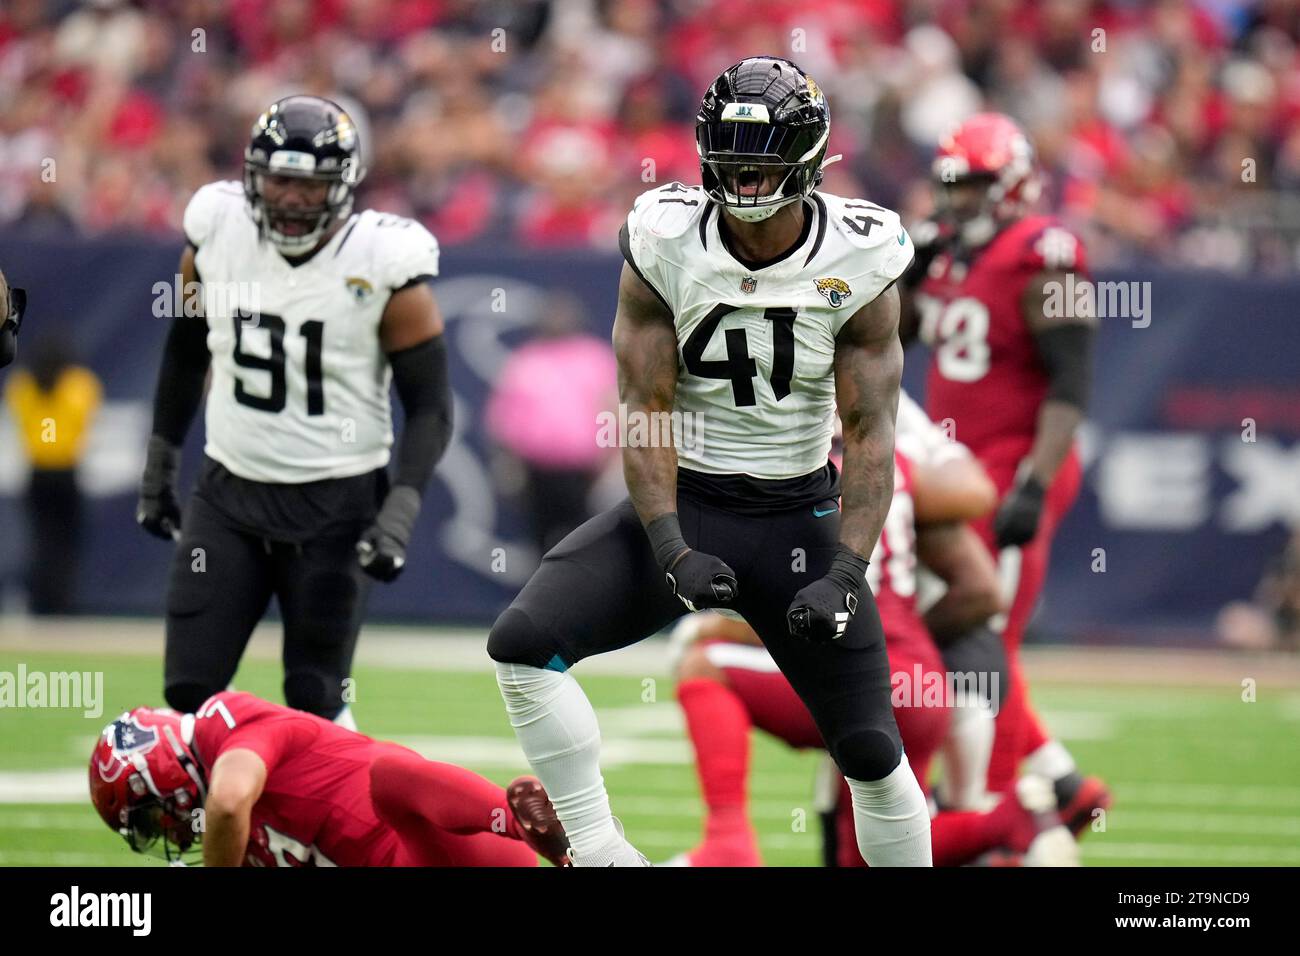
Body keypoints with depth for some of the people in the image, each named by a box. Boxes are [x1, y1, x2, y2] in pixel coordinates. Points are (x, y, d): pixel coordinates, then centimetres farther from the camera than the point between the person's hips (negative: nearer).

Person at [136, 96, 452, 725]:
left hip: (335, 506, -4)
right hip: (228, 492, 4)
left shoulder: (382, 266, -14)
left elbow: (430, 407, -9)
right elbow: (186, 350, 15)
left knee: (314, 701, -2)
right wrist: (160, 462, 18)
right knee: (190, 690, -1)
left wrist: (401, 510, -21)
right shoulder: (218, 232, -3)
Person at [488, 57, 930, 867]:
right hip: (679, 500, 0)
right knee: (523, 644, -21)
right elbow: (645, 411, -10)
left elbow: (870, 433, -12)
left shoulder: (857, 262, -12)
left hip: (797, 515, 0)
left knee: (872, 751, -2)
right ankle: (600, 853, -11)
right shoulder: (666, 246, -11)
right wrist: (672, 552, -22)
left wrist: (845, 575, -24)